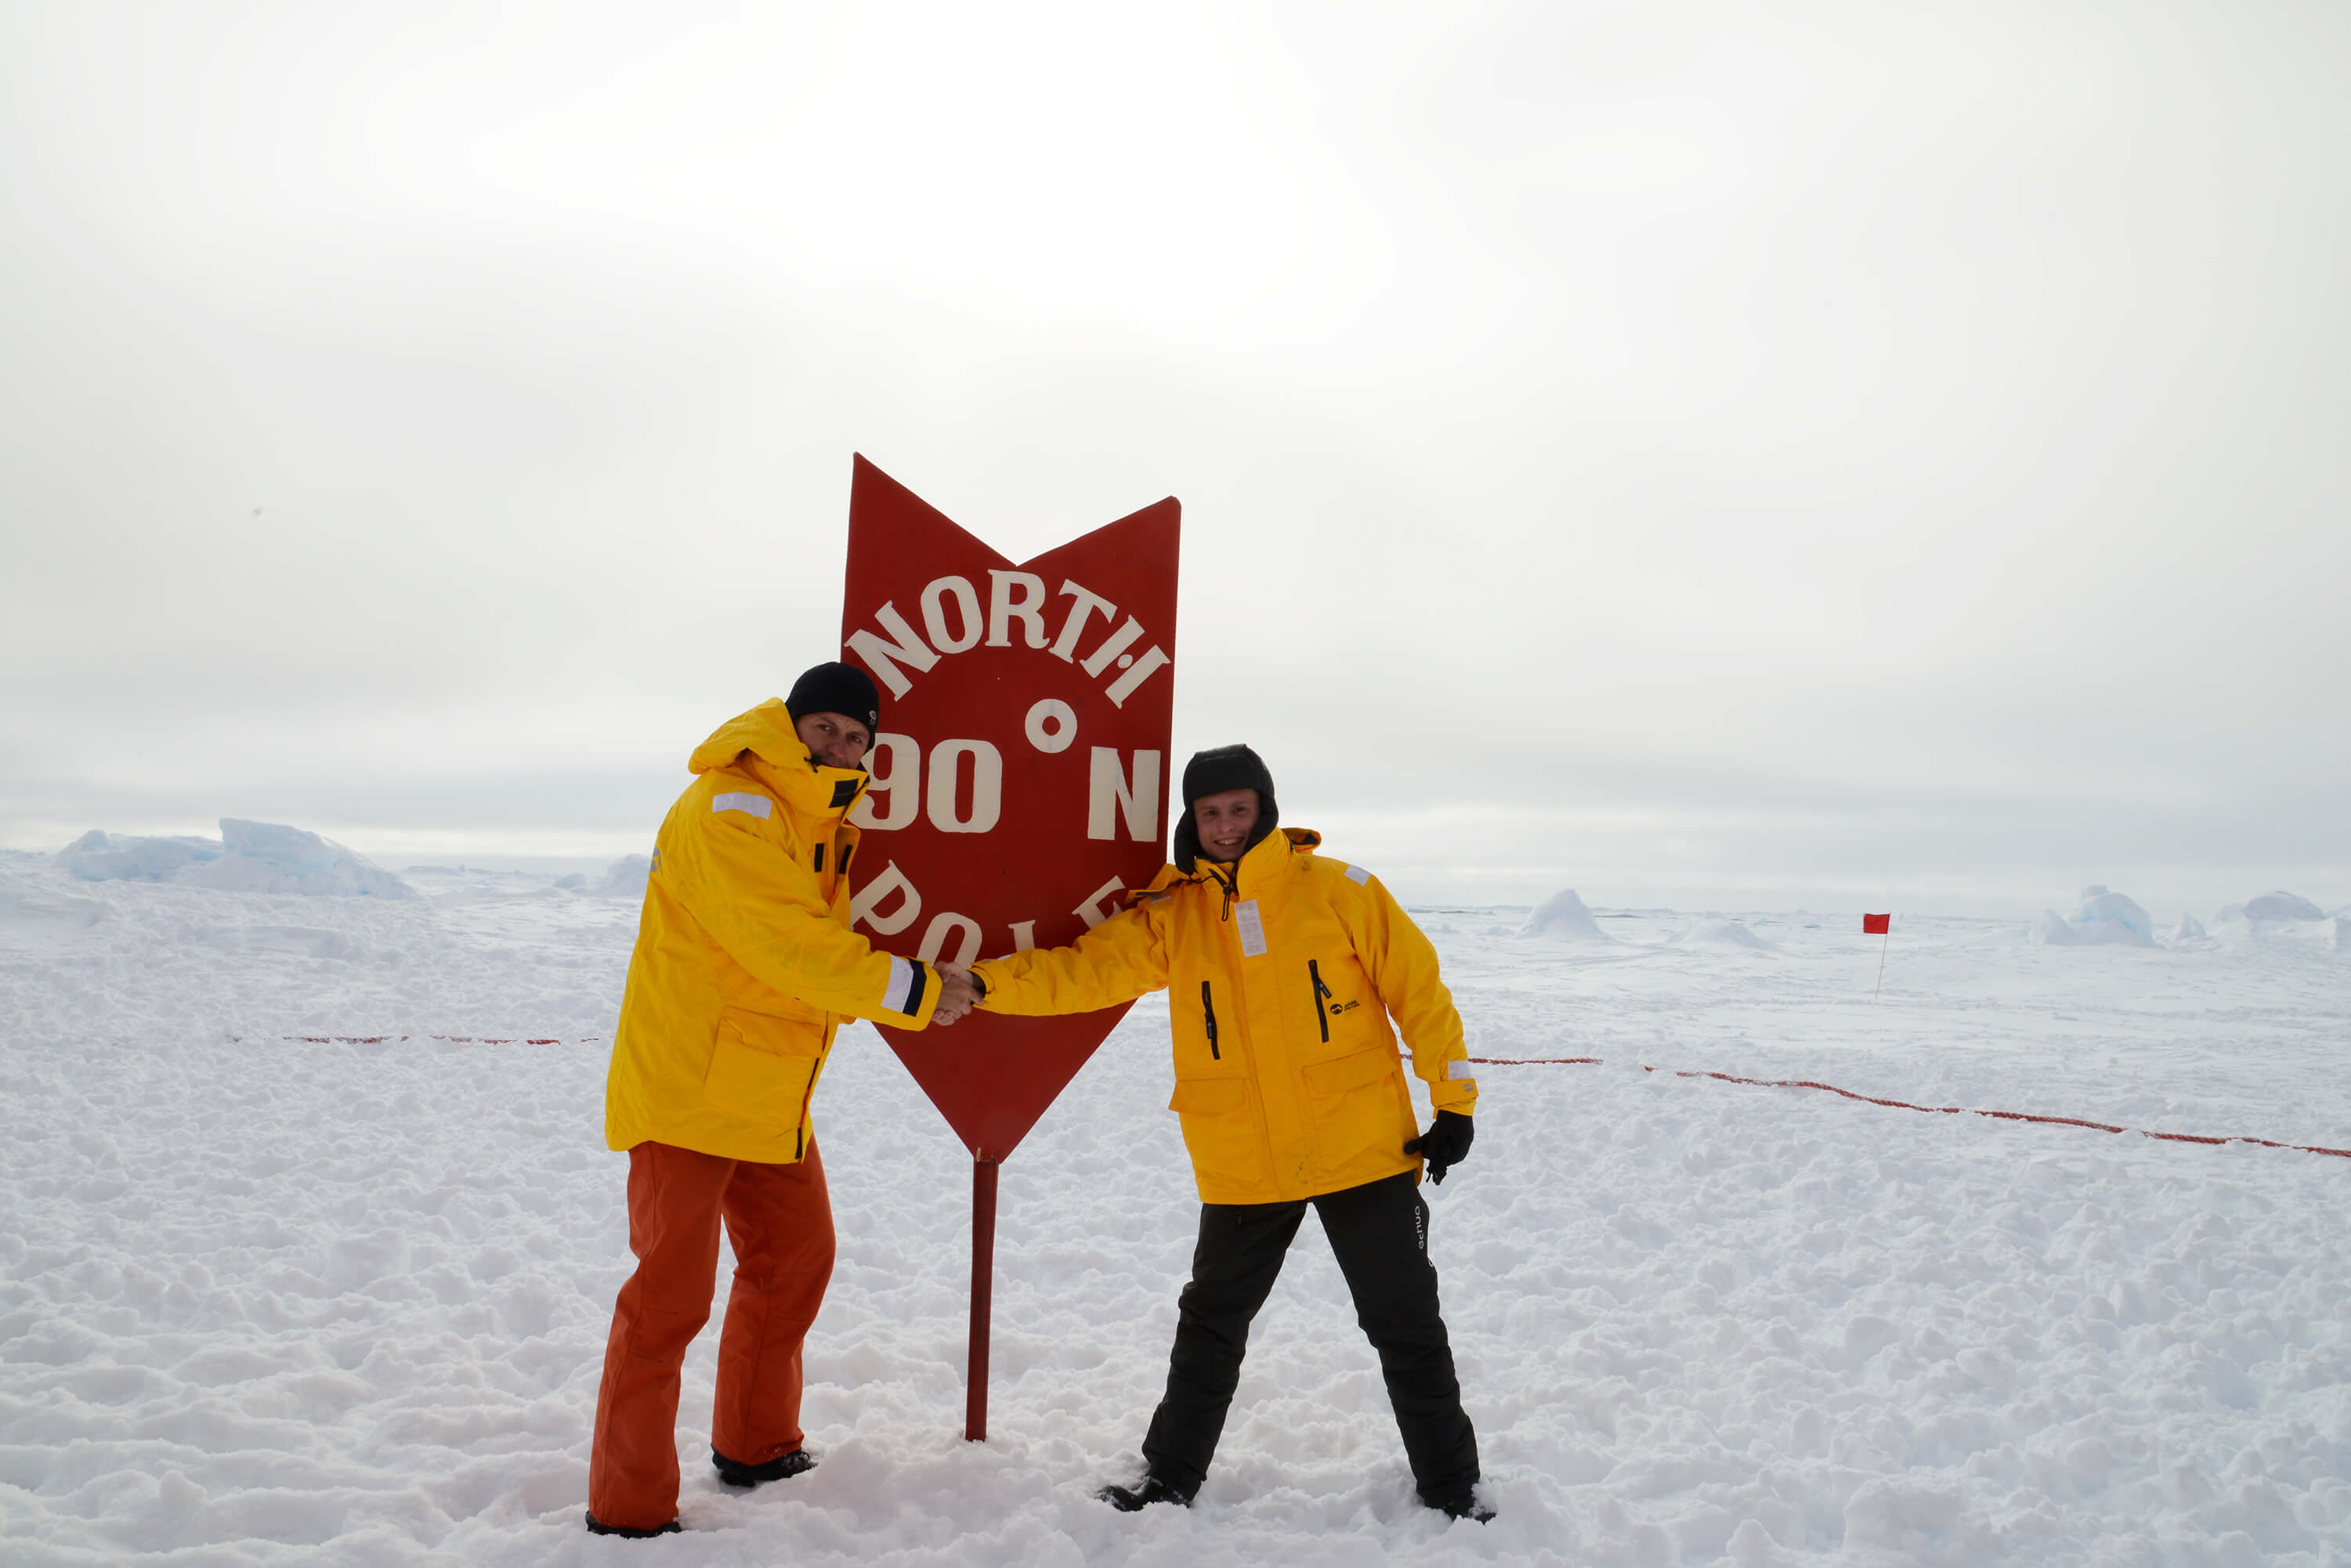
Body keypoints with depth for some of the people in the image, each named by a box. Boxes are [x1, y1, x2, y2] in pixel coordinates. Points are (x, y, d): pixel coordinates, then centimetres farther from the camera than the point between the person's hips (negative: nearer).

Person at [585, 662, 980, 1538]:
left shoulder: (824, 823, 12)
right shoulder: (731, 810, -19)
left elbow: (828, 942, 20)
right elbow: (792, 947, -27)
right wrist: (913, 990, -20)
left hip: (770, 1095, 10)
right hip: (688, 1085, -10)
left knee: (794, 1255, 18)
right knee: (671, 1292, -5)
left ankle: (755, 1447, 35)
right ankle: (628, 1508, 7)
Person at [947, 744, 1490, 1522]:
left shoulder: (1340, 889, -7)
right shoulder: (1169, 914, 0)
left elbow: (1418, 991, -3)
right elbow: (1081, 971, -5)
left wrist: (1453, 1102, -3)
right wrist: (981, 983, -19)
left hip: (1366, 1154, -2)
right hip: (1242, 1171, 2)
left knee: (1407, 1326, 9)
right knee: (1211, 1325, 16)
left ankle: (1451, 1486, 27)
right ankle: (1171, 1476, 35)